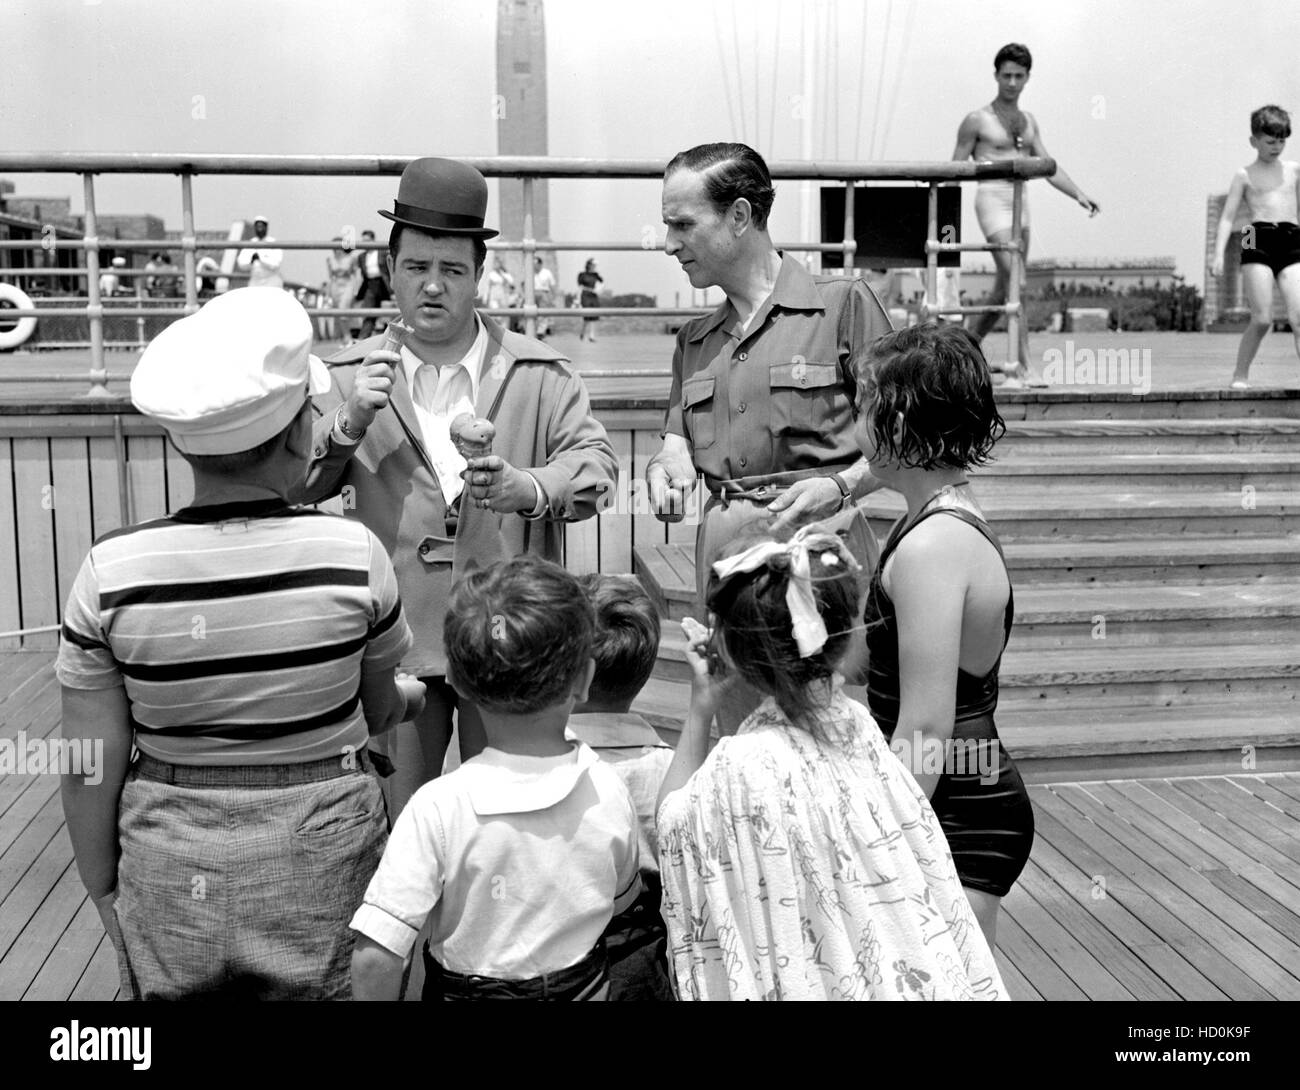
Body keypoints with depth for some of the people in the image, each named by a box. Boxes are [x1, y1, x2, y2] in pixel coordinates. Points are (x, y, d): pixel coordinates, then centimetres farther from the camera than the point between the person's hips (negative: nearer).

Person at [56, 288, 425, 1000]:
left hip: (170, 871, 1)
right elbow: (375, 713, 1)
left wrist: (104, 890, 8)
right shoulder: (352, 554, -16)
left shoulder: (111, 572, -14)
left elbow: (93, 768, -7)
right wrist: (415, 696, 23)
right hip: (321, 856, 0)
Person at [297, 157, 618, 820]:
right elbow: (294, 482, 1)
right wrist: (349, 423, -17)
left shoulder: (540, 375, 4)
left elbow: (595, 460, -3)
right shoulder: (350, 377, 6)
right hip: (392, 640, 1)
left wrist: (530, 487, -23)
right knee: (395, 821, 11)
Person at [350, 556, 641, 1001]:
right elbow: (619, 900, 0)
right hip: (585, 987, 2)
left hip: (464, 991, -2)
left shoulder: (438, 807, -27)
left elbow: (373, 959, -26)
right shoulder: (610, 794, -18)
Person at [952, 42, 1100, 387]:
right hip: (992, 200, -7)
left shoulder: (1029, 121, 17)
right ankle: (1024, 366, -22)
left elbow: (1048, 167, 14)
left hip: (1021, 203, 7)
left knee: (1005, 288, 9)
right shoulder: (977, 120, 1)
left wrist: (1079, 195, 1)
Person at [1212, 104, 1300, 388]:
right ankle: (1240, 374, 5)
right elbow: (1227, 217, 5)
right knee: (1262, 319, -10)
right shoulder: (1245, 175, 10)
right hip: (1258, 240, -3)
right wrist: (1219, 254, -6)